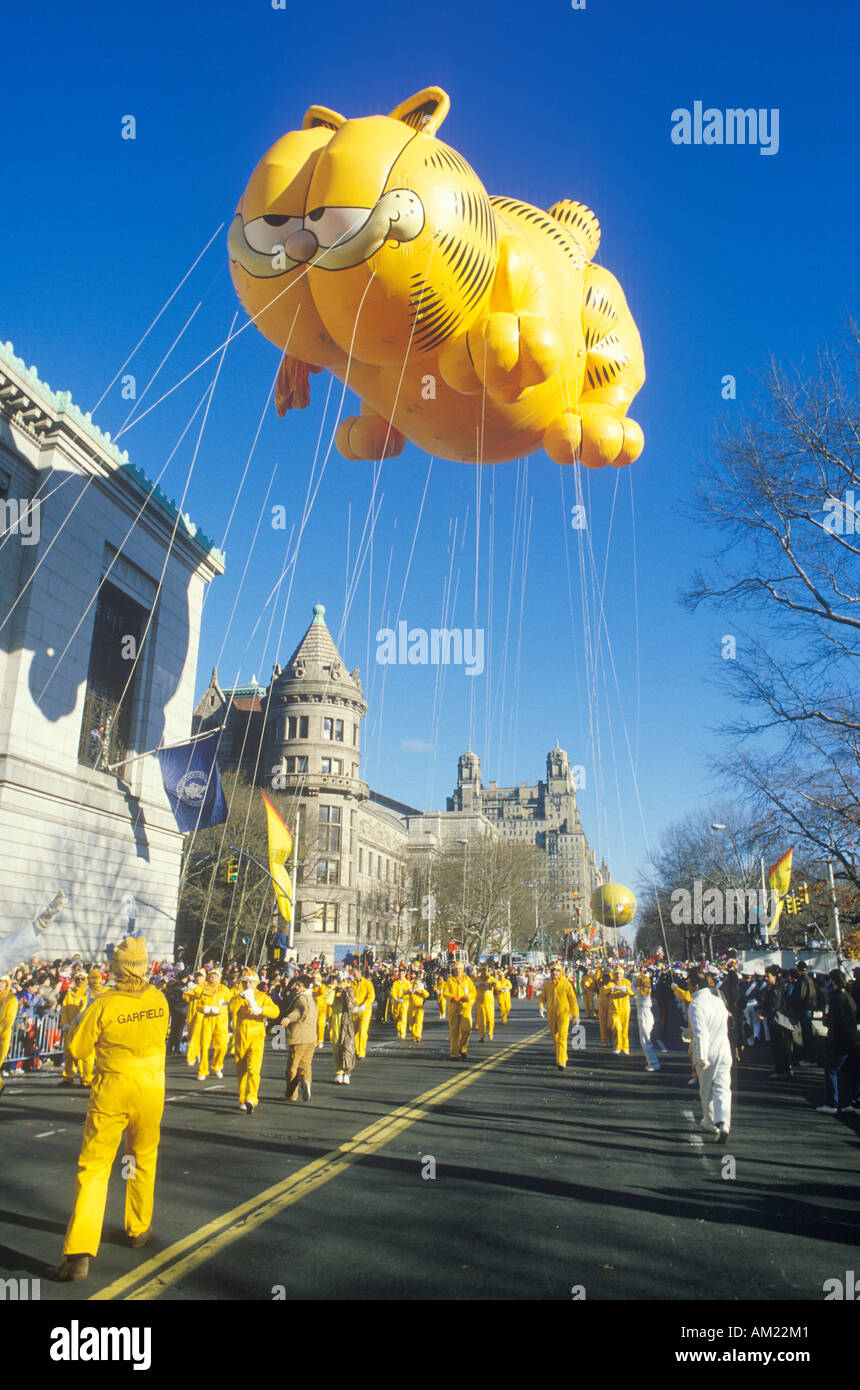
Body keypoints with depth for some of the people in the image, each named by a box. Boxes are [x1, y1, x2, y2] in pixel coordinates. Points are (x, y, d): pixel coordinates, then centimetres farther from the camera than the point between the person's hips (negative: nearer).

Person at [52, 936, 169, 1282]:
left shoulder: (103, 1005, -18)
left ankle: (80, 1252, -2)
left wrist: (81, 1017, 8)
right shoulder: (158, 1000, -7)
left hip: (112, 1089, -3)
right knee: (144, 1160, 22)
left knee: (94, 1167, 4)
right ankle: (138, 1229, 35)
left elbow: (76, 1047, -7)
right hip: (151, 1089, 3)